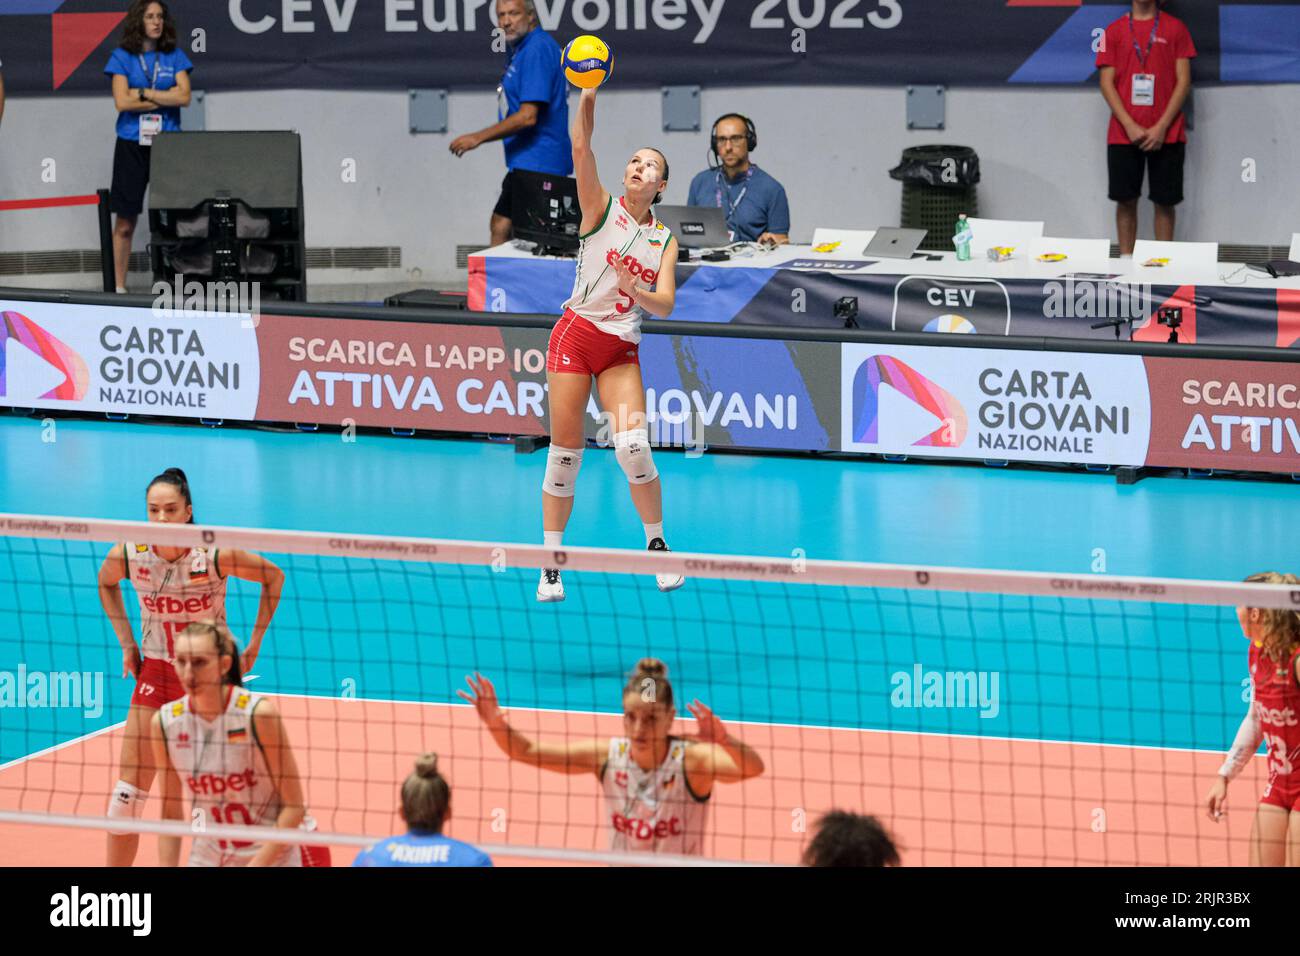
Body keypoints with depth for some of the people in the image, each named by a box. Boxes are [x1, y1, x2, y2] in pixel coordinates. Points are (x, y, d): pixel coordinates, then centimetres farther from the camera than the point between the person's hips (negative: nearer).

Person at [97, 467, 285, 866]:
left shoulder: (215, 555, -20)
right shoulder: (128, 555, -13)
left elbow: (274, 577, -2)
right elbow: (106, 583, 13)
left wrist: (254, 644, -4)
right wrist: (126, 643, 6)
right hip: (155, 673, 2)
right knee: (128, 792, -2)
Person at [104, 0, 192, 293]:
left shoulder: (174, 56, 8)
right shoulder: (122, 57, 3)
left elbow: (184, 96, -4)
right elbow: (122, 102, -8)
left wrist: (143, 93, -9)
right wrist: (165, 98, -7)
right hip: (132, 144, -1)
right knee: (125, 223, -1)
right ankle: (119, 286, 5)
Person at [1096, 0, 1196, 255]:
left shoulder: (1175, 28, 4)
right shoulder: (1114, 31, 7)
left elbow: (1183, 81, 0)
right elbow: (1107, 83, 3)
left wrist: (1162, 127, -10)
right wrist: (1130, 126, -10)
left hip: (1165, 134, -1)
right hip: (1123, 134, 1)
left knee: (1165, 201, 0)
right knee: (1126, 199, 1)